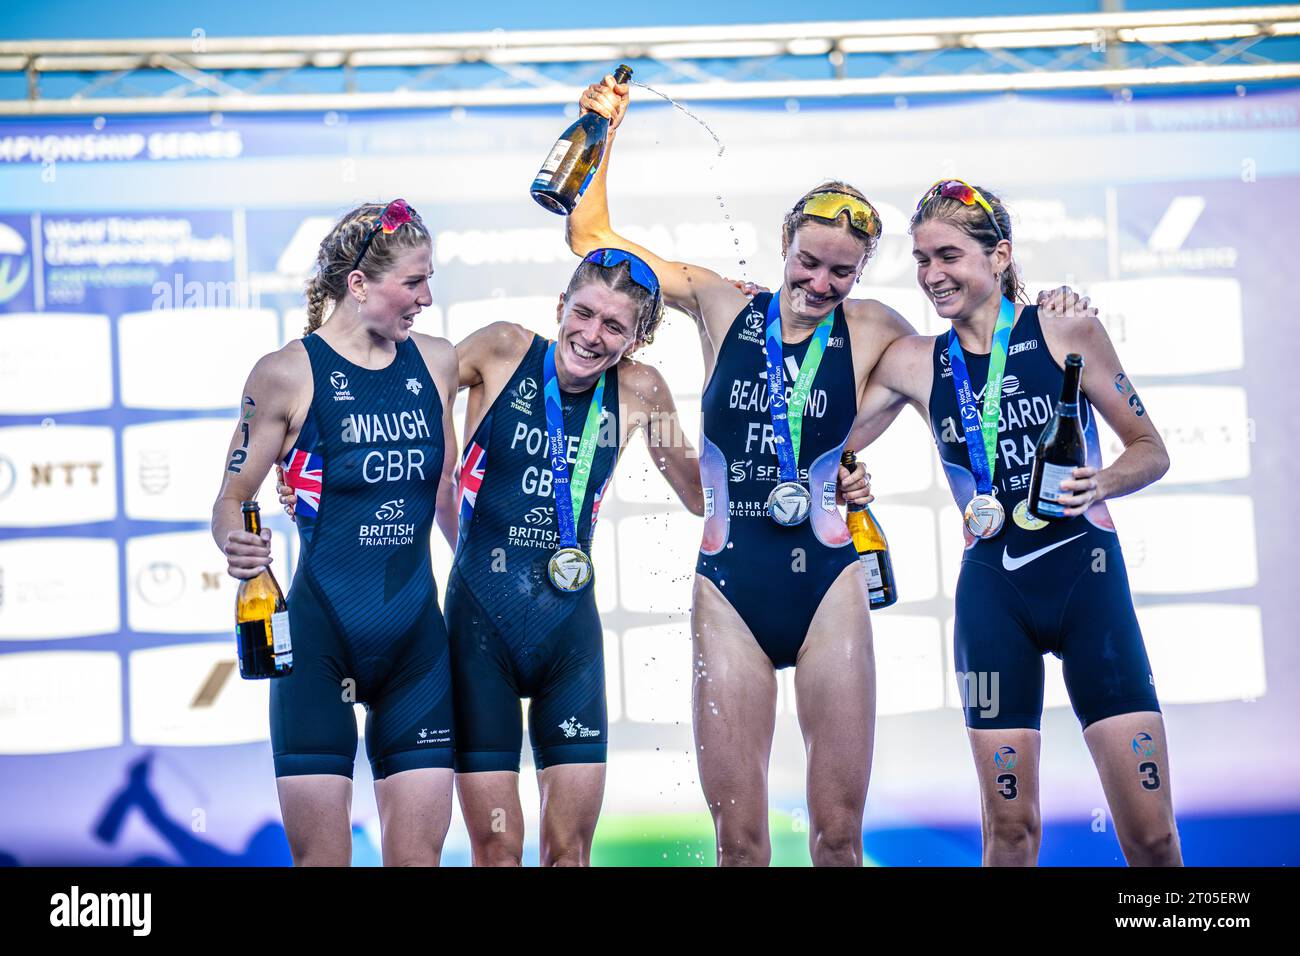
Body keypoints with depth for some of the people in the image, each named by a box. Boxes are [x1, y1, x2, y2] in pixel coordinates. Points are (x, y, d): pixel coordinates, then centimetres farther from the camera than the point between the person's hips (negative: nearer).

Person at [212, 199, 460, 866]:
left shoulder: (435, 363, 9)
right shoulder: (288, 373, -4)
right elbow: (231, 501, 0)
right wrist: (237, 546, -21)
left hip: (417, 636, 4)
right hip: (320, 636, -4)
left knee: (418, 854, 1)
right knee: (320, 857, -4)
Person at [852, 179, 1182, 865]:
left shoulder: (1065, 331, -1)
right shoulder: (915, 363, 7)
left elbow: (1150, 449, 2)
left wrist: (1100, 484, -16)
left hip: (1087, 575, -2)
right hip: (992, 589, 2)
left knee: (1151, 835, -8)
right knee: (1009, 829, 2)